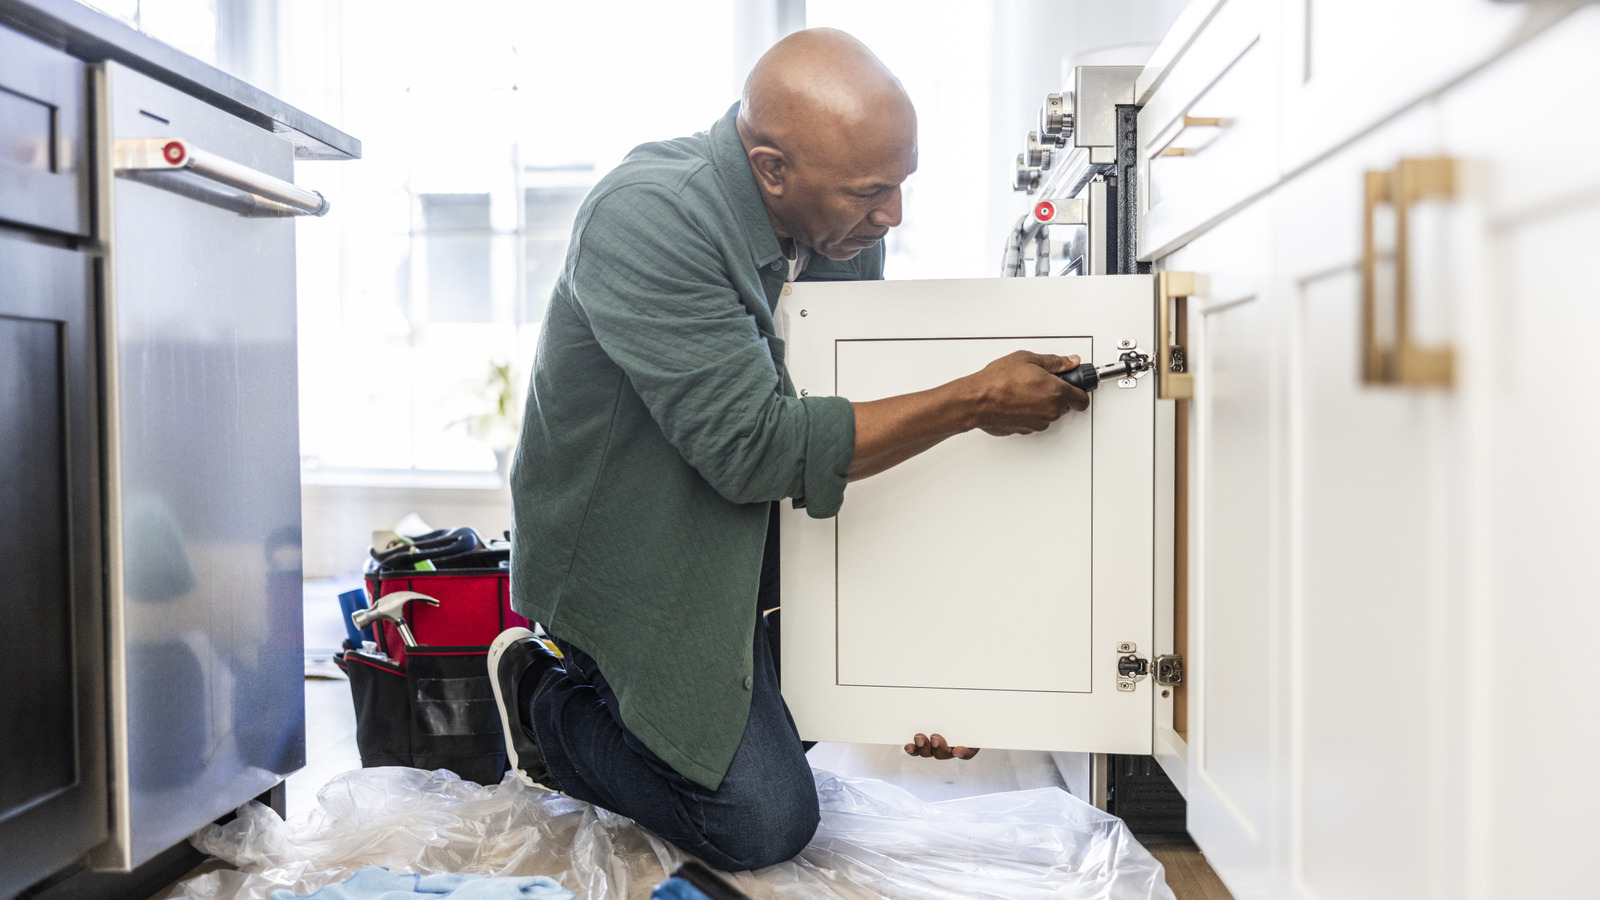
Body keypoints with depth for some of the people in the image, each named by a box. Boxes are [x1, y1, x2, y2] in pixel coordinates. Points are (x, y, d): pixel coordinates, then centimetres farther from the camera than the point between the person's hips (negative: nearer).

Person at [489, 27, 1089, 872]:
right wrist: (972, 402, -28)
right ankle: (549, 703, 13)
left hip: (744, 542, 7)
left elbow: (869, 418, 1)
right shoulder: (646, 218, -29)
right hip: (631, 560, -7)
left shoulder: (846, 230, -6)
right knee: (764, 824, -7)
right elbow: (754, 447, -32)